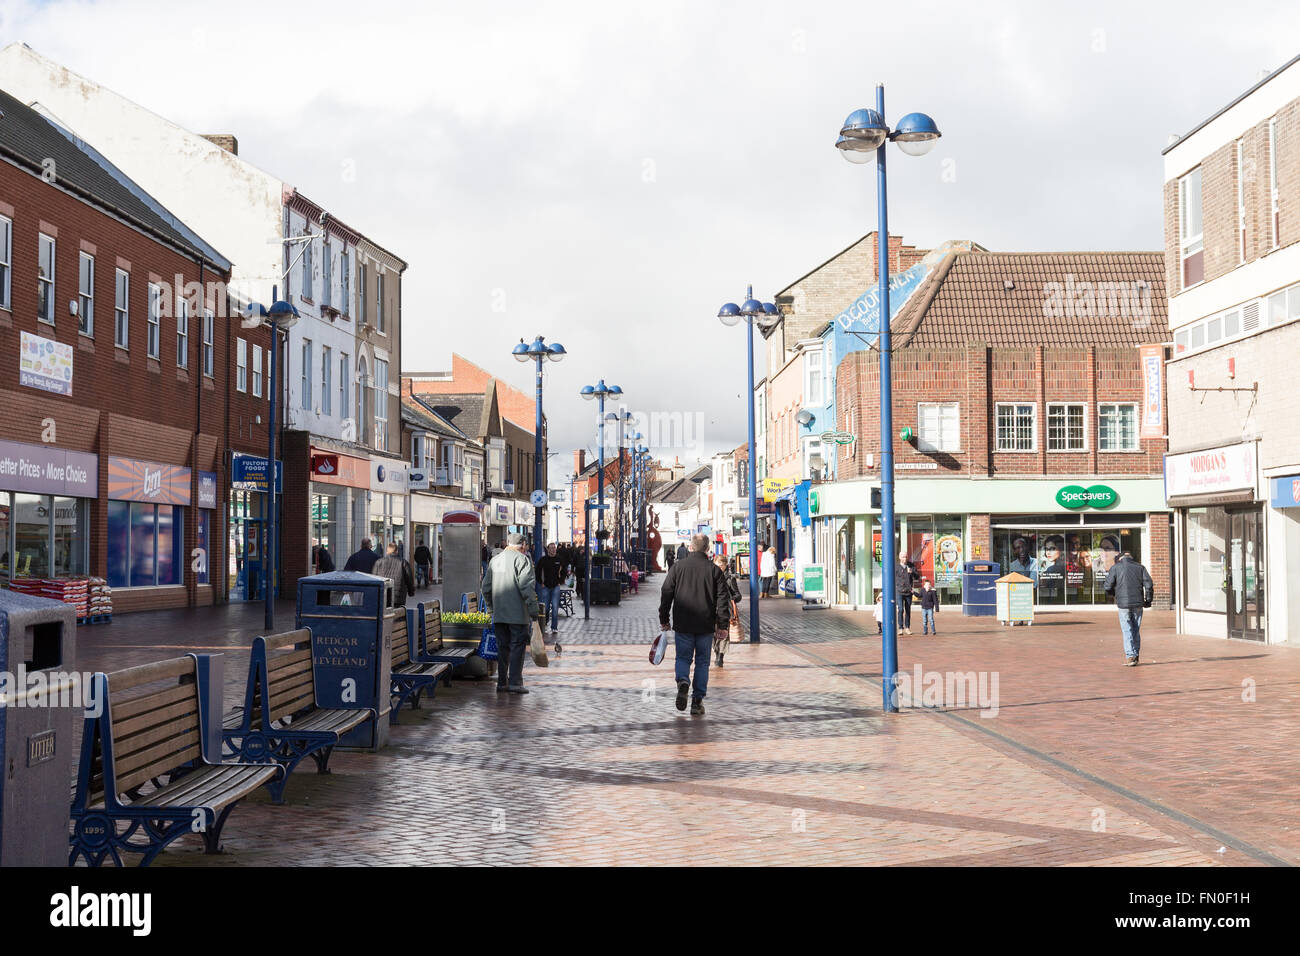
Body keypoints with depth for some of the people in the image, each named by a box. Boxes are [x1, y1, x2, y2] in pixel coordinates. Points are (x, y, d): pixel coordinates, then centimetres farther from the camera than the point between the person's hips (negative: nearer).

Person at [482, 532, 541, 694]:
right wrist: (533, 607, -13)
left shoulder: (494, 560, 16)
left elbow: (485, 587, 19)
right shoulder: (521, 559, -7)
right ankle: (515, 682, -6)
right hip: (518, 613, -6)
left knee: (502, 647, 11)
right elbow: (526, 585, -16)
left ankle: (502, 682, 13)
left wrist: (491, 607, 26)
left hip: (498, 613, 6)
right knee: (517, 646, -2)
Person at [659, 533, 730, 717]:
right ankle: (697, 701, 7)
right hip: (706, 625, 0)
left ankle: (683, 681, -18)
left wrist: (664, 619, 10)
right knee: (702, 662, 10)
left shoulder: (678, 566, 0)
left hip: (683, 624, 0)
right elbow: (723, 599, -3)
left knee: (683, 658, 12)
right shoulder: (714, 570, -2)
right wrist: (723, 625, 1)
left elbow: (666, 593, 2)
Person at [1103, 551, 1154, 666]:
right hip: (1138, 604, 3)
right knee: (1136, 631, 12)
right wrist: (1148, 600, 9)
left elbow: (1108, 587, -4)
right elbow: (1149, 584, 0)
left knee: (1127, 631, 1)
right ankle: (1136, 656, 14)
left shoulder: (1115, 568, 1)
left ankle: (1130, 656, -8)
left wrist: (1115, 593, 17)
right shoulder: (1140, 567, 9)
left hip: (1123, 604, -3)